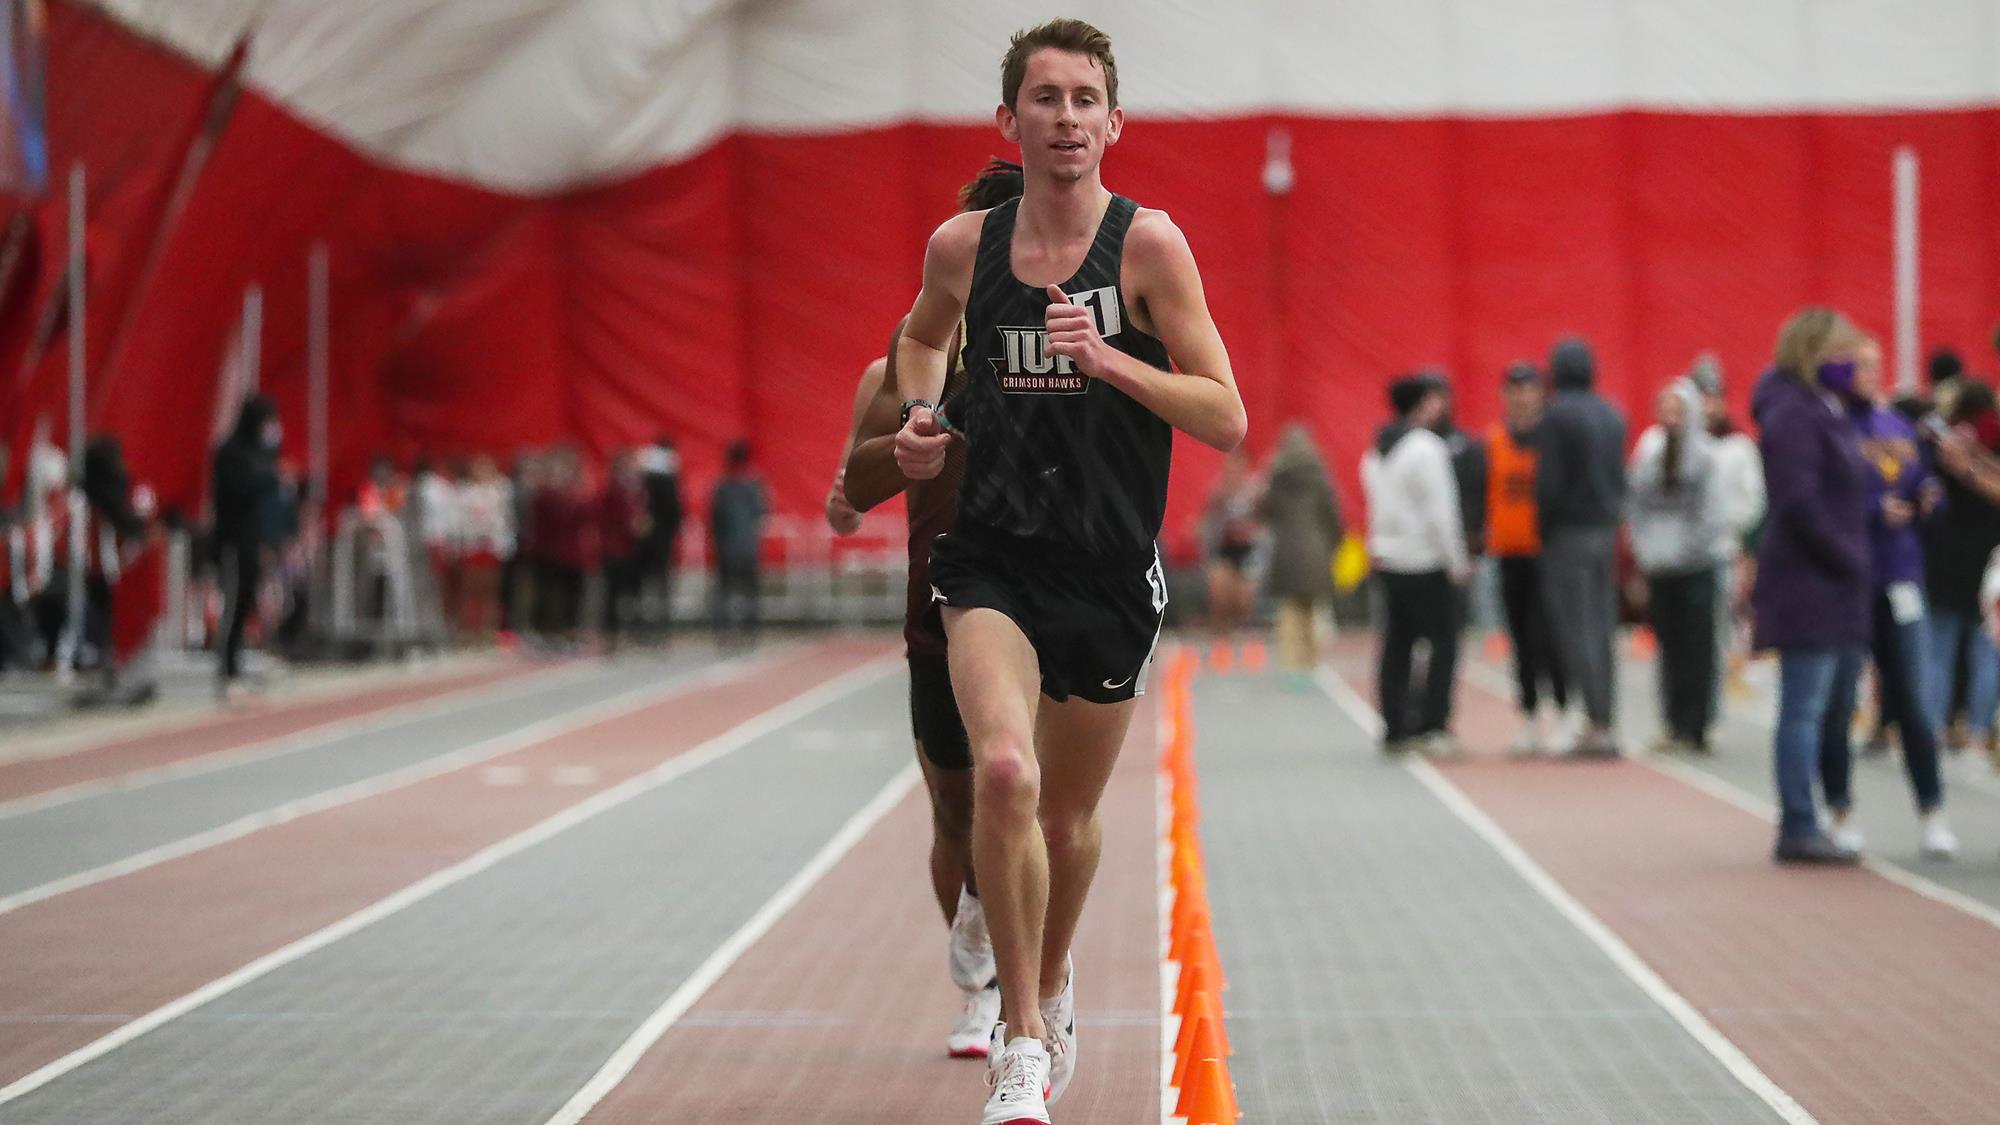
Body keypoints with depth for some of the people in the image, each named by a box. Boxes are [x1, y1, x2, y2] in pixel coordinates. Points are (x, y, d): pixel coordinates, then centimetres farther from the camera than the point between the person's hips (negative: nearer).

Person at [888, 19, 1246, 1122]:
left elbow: (1227, 419, -8)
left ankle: (1052, 976, 47)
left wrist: (1107, 360, -20)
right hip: (992, 557, 0)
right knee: (1004, 771, -24)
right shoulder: (961, 246, 1)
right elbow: (922, 334, 26)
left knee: (1070, 815, 15)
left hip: (1111, 568, 0)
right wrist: (921, 415, 7)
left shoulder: (1148, 243, -7)